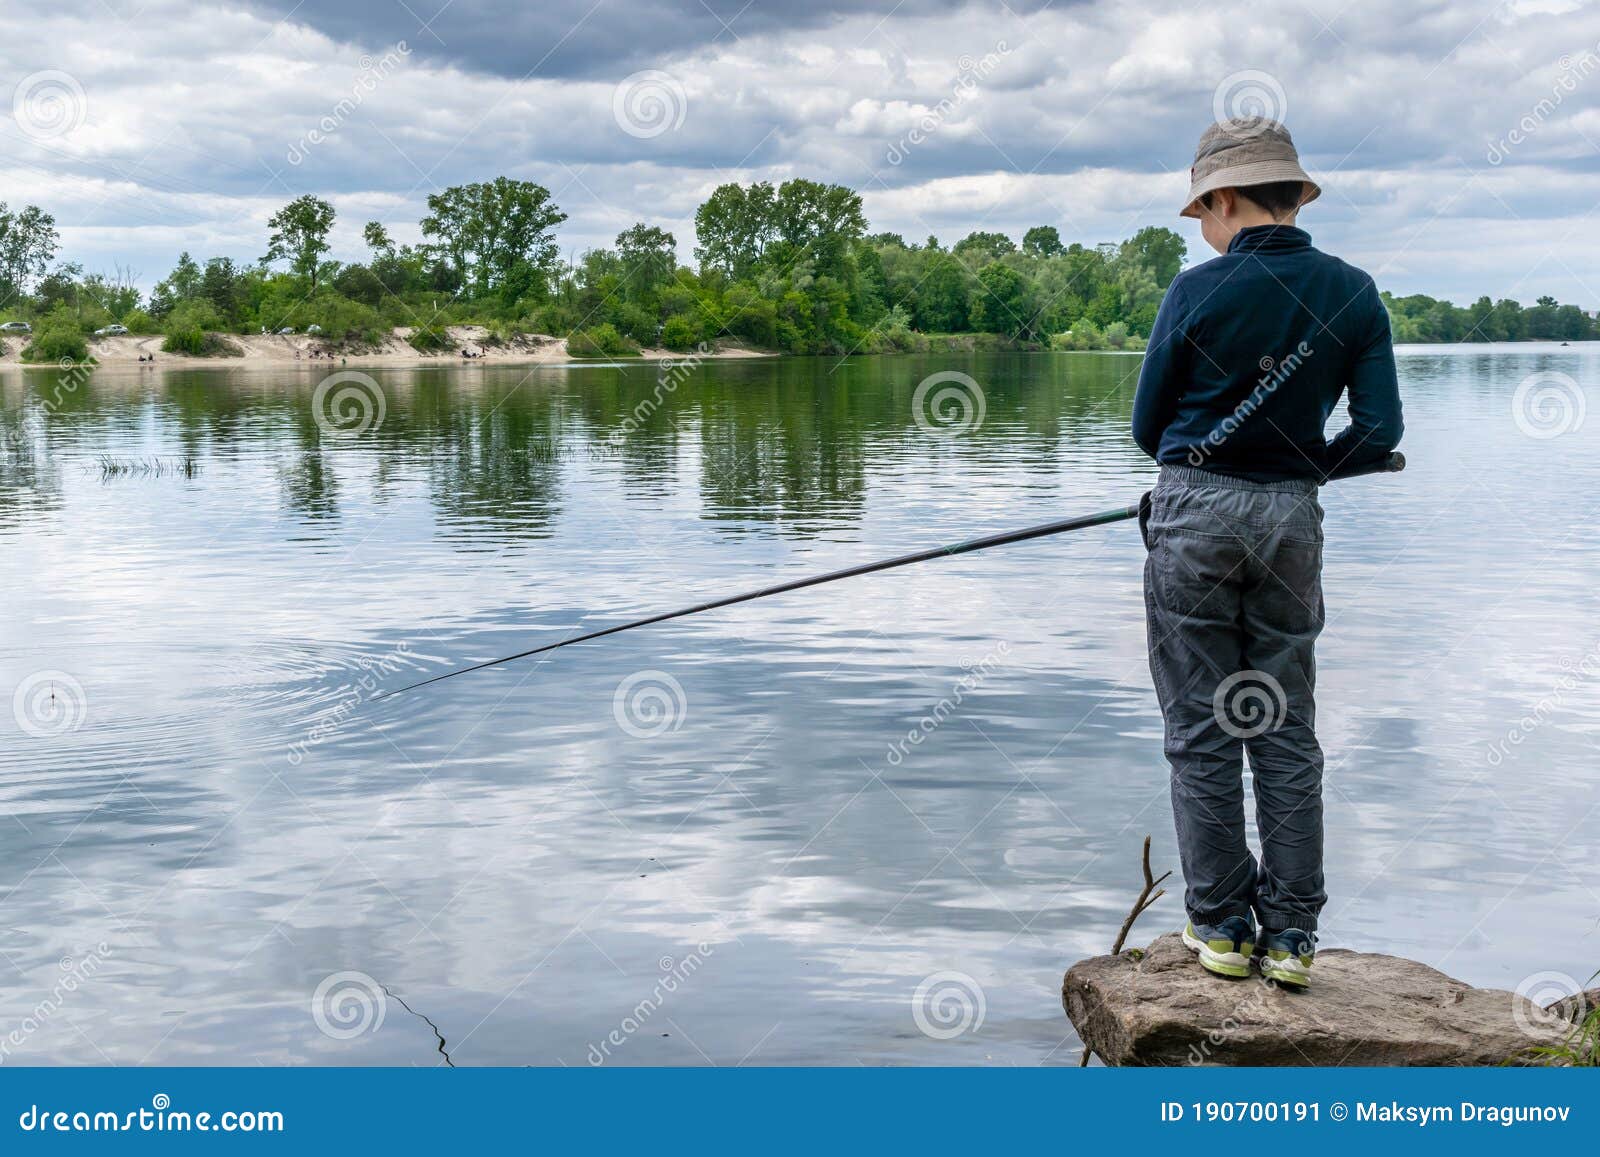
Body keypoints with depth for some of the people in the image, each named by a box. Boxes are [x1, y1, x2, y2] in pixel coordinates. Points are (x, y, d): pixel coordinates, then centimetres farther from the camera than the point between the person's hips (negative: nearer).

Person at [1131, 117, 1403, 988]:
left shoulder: (1198, 292, -10)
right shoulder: (1353, 294, 0)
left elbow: (1148, 428, -2)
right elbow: (1378, 432, -2)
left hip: (1195, 514, -3)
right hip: (1290, 522, 4)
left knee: (1202, 731, 4)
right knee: (1286, 731, 9)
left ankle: (1221, 923, 9)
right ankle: (1291, 932, 10)